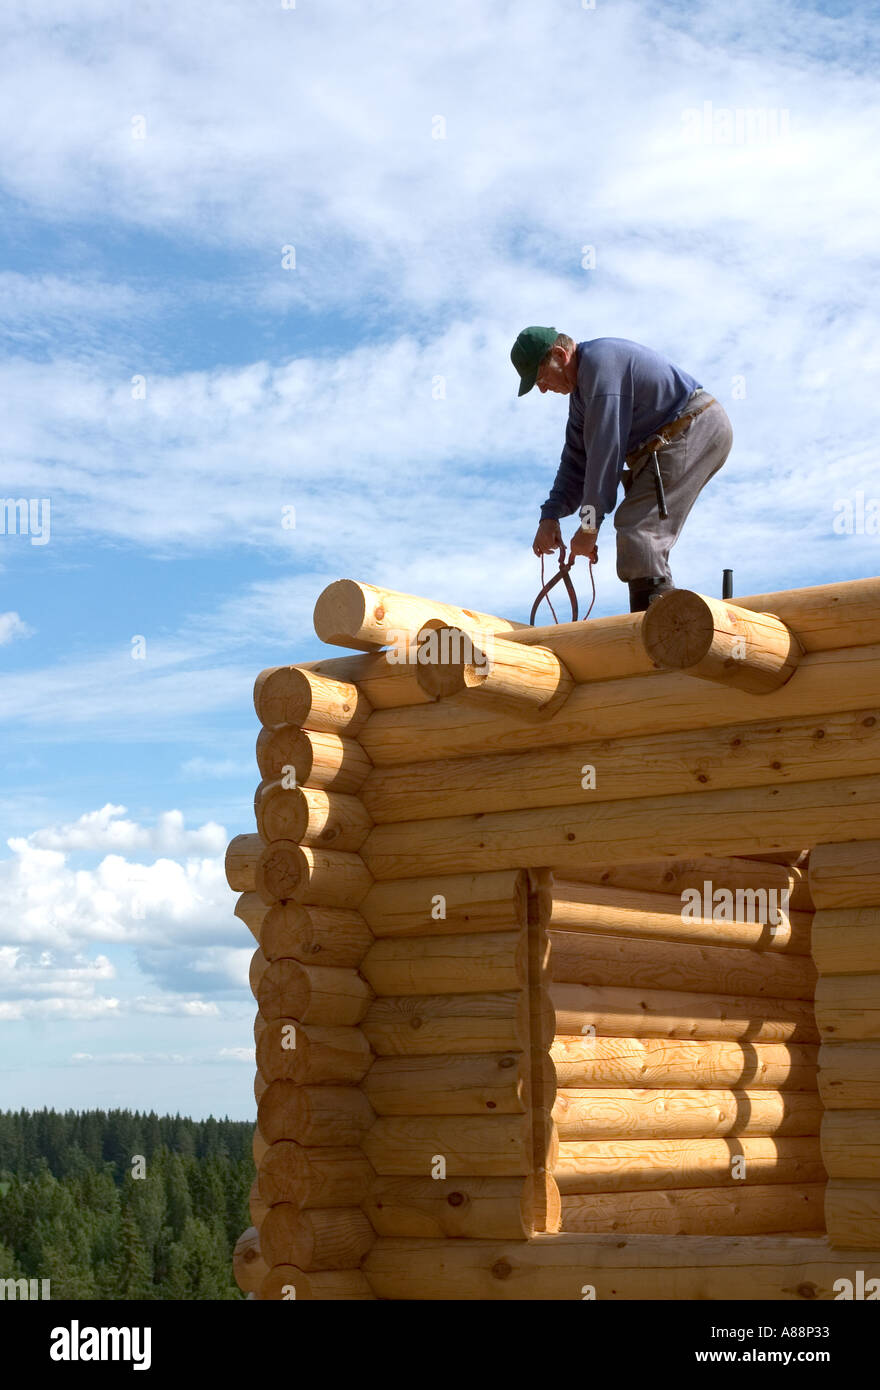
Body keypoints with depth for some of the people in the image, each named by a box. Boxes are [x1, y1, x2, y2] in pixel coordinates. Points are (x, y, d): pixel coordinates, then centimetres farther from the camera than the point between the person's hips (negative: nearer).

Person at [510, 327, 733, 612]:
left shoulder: (600, 361, -16)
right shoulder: (580, 390, 18)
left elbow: (605, 447, -20)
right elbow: (576, 459, 19)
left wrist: (590, 523, -18)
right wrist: (550, 516, 5)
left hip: (696, 431, -11)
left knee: (637, 526, -19)